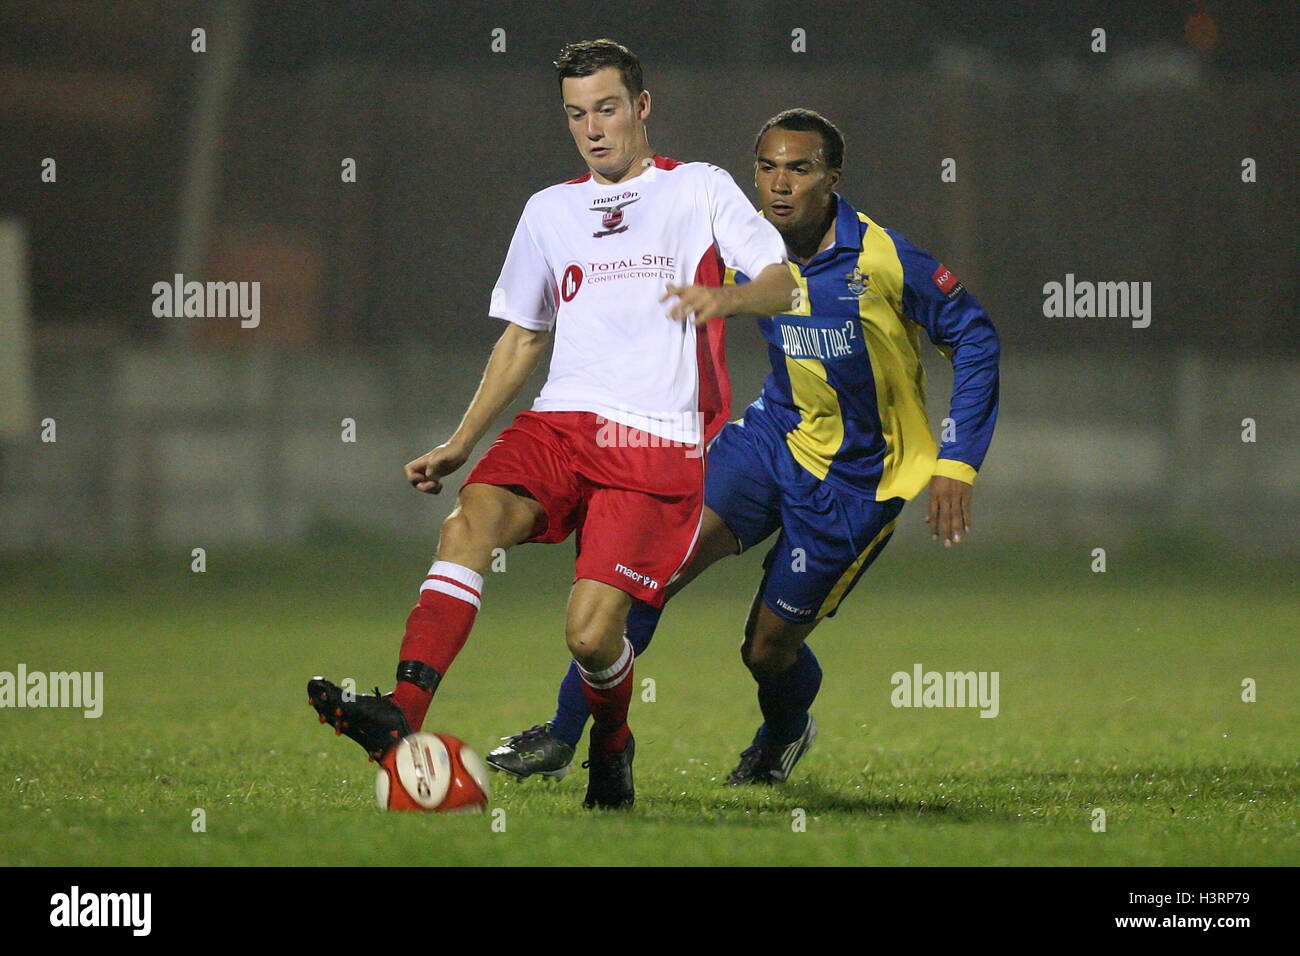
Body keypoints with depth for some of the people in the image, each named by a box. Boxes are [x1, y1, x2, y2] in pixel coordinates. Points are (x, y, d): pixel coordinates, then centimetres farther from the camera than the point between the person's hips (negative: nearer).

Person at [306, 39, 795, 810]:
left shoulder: (699, 190, 9)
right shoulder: (550, 211, 22)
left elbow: (781, 283, -2)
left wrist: (725, 298, -25)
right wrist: (460, 444, 21)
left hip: (657, 443, -4)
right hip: (559, 424, 4)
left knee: (590, 631, -18)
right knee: (473, 516, -29)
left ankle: (612, 748, 16)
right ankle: (402, 714, -43)